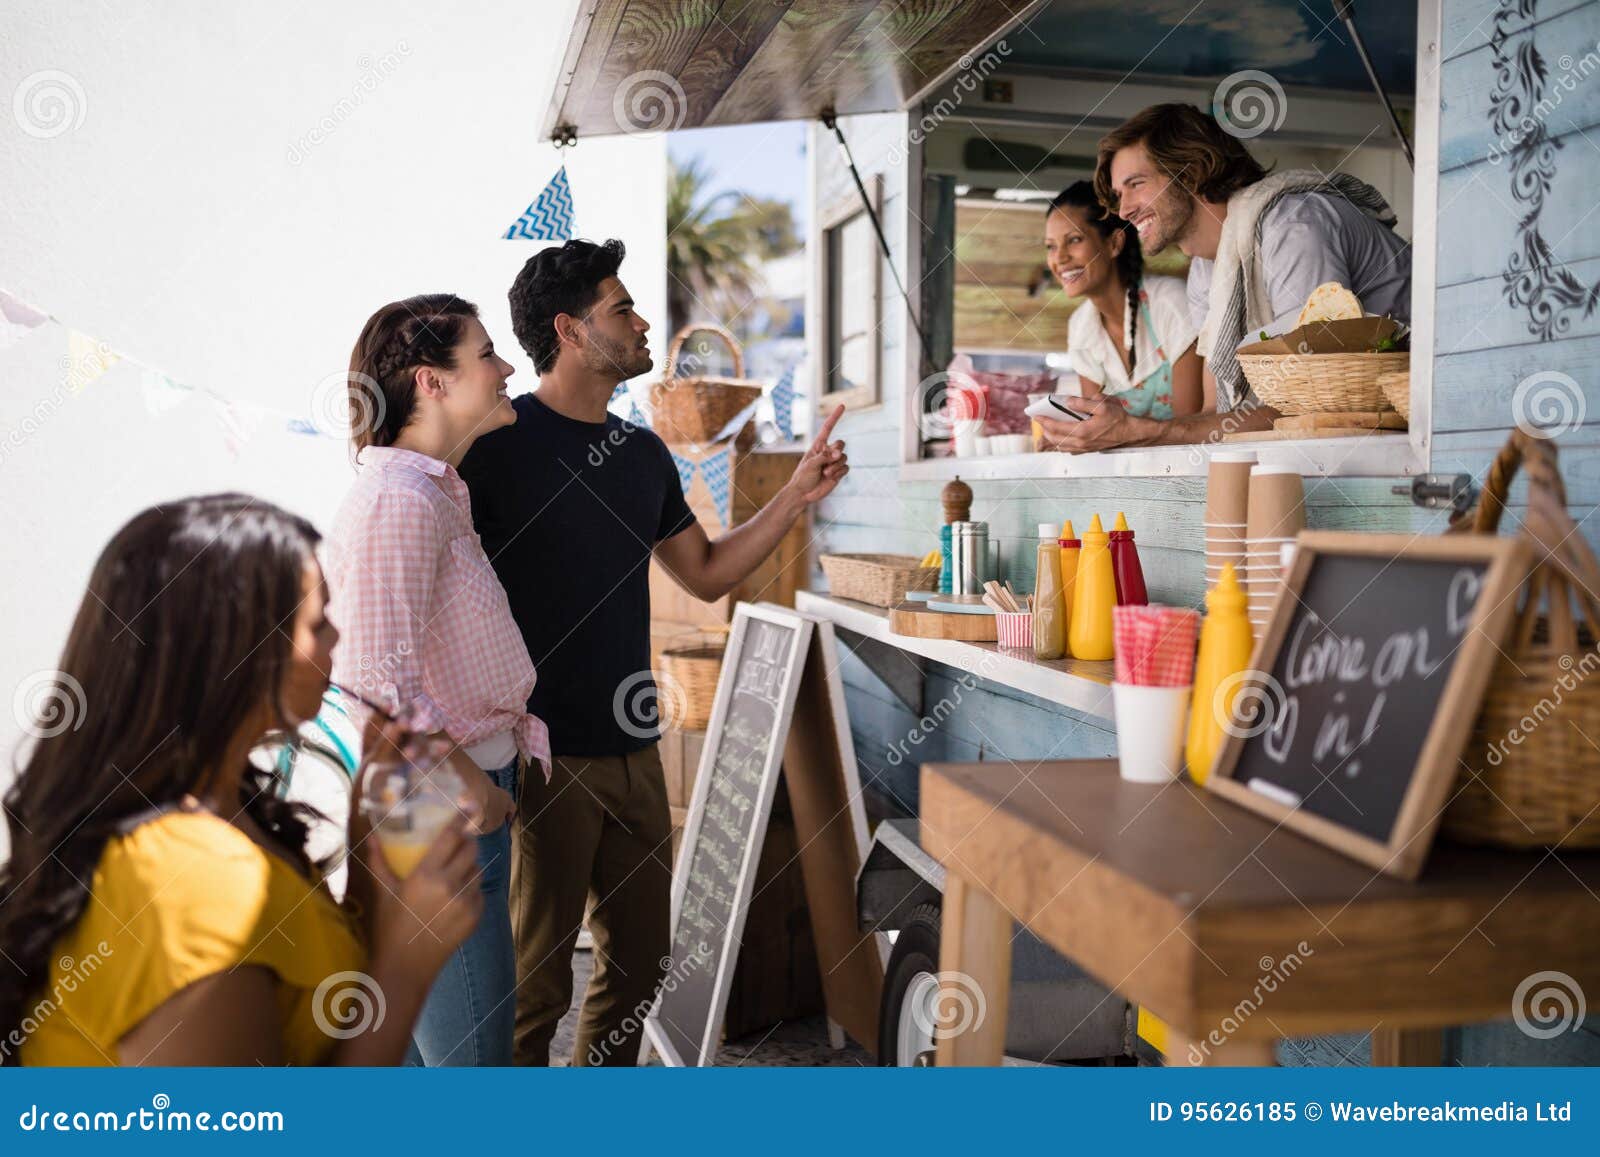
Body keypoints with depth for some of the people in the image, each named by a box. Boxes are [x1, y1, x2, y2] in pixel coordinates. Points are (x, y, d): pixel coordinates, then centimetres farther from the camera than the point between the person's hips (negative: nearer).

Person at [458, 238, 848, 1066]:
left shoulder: (643, 453, 13)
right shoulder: (497, 442, -8)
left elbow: (706, 573, 20)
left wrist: (799, 493, 11)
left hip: (632, 751, 7)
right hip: (542, 759, -7)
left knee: (637, 964, 15)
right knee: (533, 984, -1)